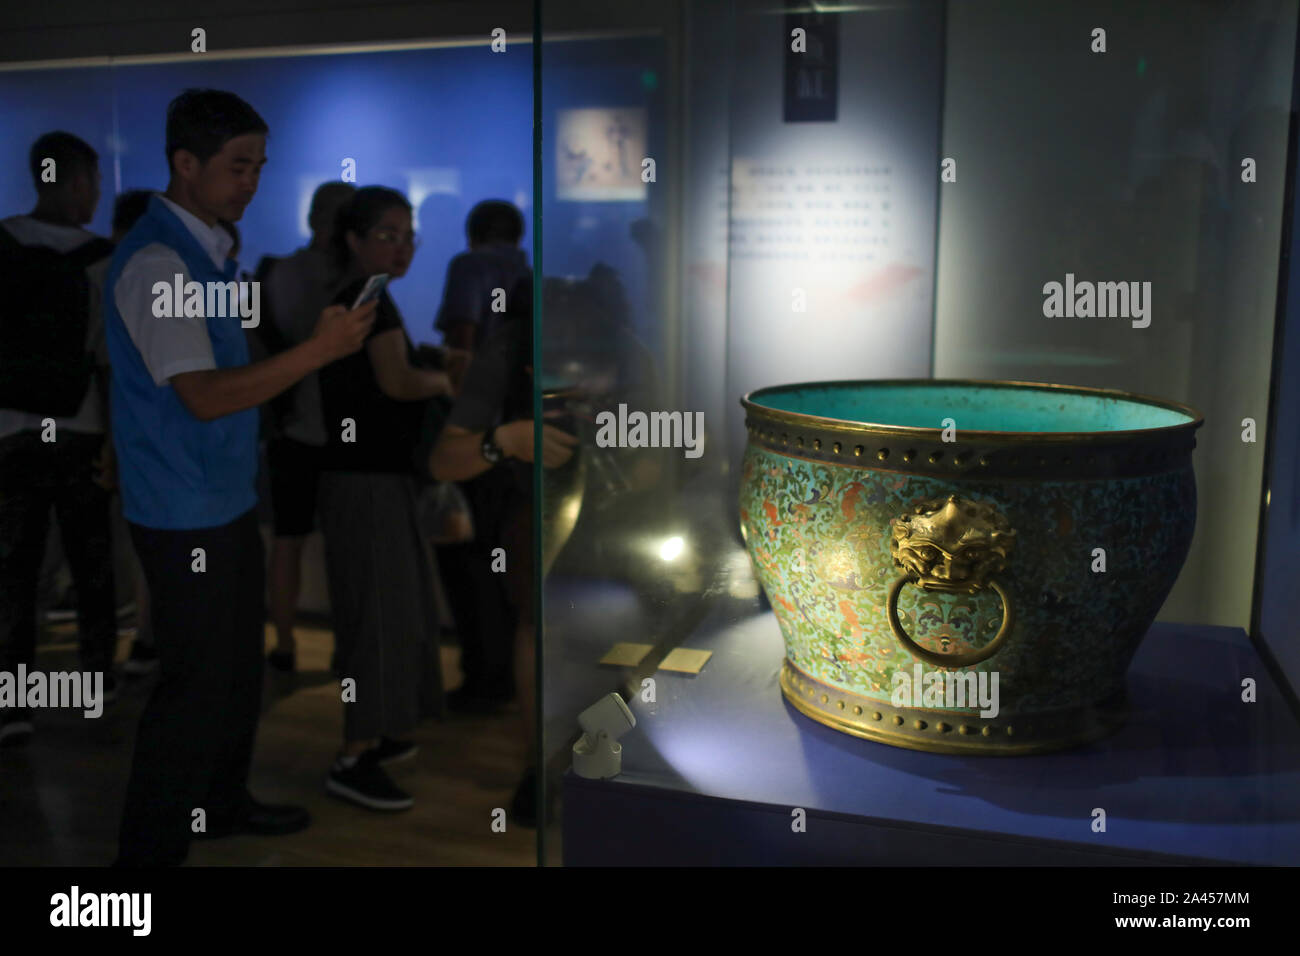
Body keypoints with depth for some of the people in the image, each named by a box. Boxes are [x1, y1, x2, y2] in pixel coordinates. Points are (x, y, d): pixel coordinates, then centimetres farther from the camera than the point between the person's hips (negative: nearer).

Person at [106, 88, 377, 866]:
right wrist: (320, 350, -32)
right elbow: (204, 395, -27)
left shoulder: (210, 245, 10)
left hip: (228, 496, 9)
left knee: (240, 662, 19)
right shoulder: (155, 261, -20)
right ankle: (150, 848, 17)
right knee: (196, 682, 0)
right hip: (184, 513, -9)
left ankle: (223, 802, 38)